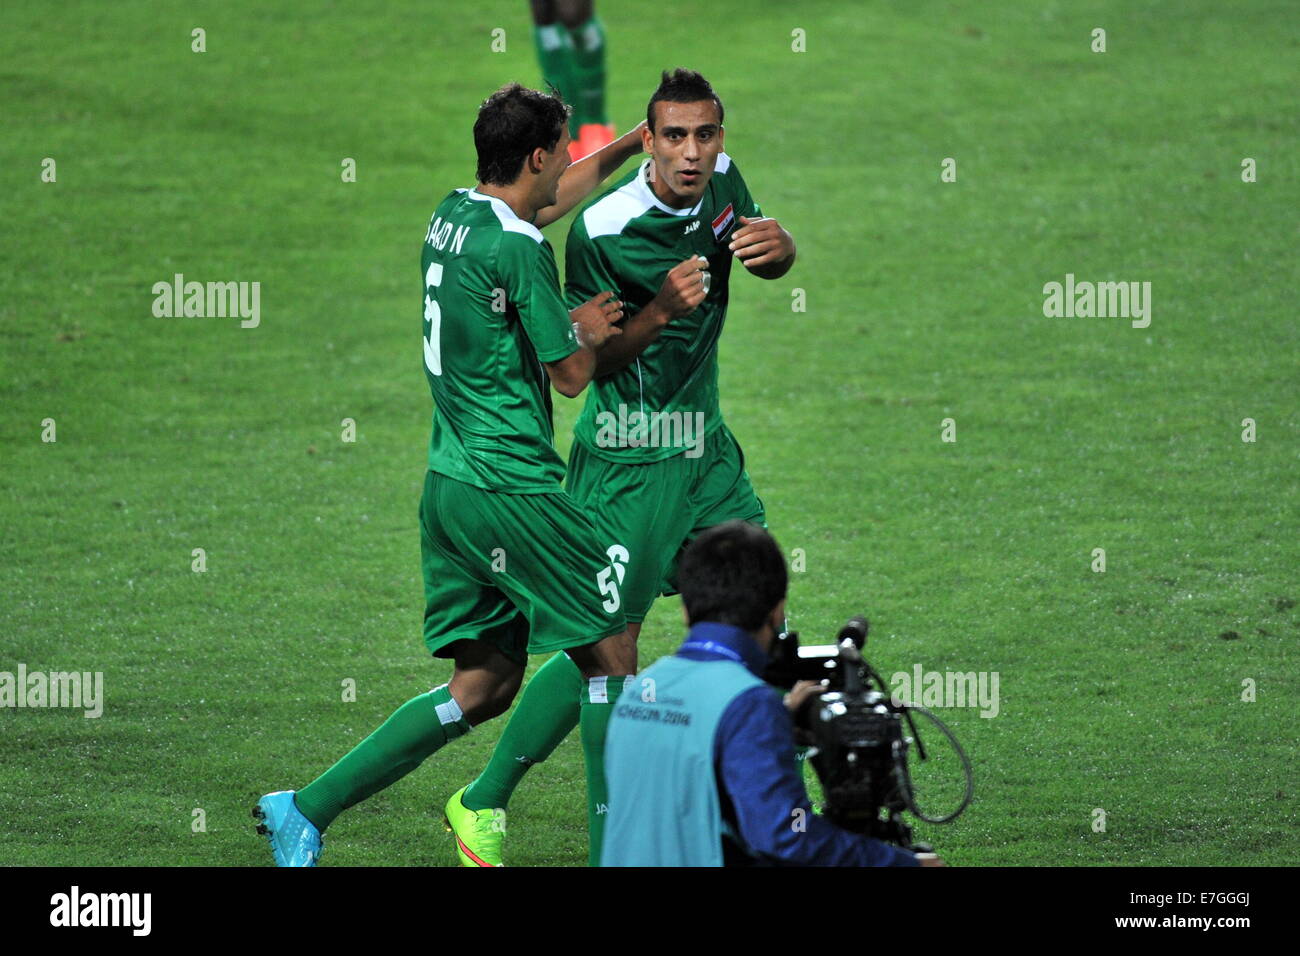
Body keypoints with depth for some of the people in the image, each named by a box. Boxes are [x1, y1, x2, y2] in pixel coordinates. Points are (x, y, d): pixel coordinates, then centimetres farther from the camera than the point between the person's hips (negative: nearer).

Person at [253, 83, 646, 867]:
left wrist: (633, 144, 38)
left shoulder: (454, 213, 10)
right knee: (611, 655, 4)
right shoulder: (519, 247, -16)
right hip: (513, 489, -9)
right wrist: (588, 330, 10)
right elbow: (571, 375, -10)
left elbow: (551, 200, 32)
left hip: (450, 481, 9)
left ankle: (306, 809, 8)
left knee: (484, 685, 11)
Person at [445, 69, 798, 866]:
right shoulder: (602, 230, -20)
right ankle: (483, 803, 5)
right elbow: (586, 361, -15)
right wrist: (660, 310, -32)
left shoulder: (721, 181, 0)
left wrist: (775, 244, -8)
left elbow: (774, 259, 17)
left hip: (706, 444, 7)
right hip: (628, 458, -7)